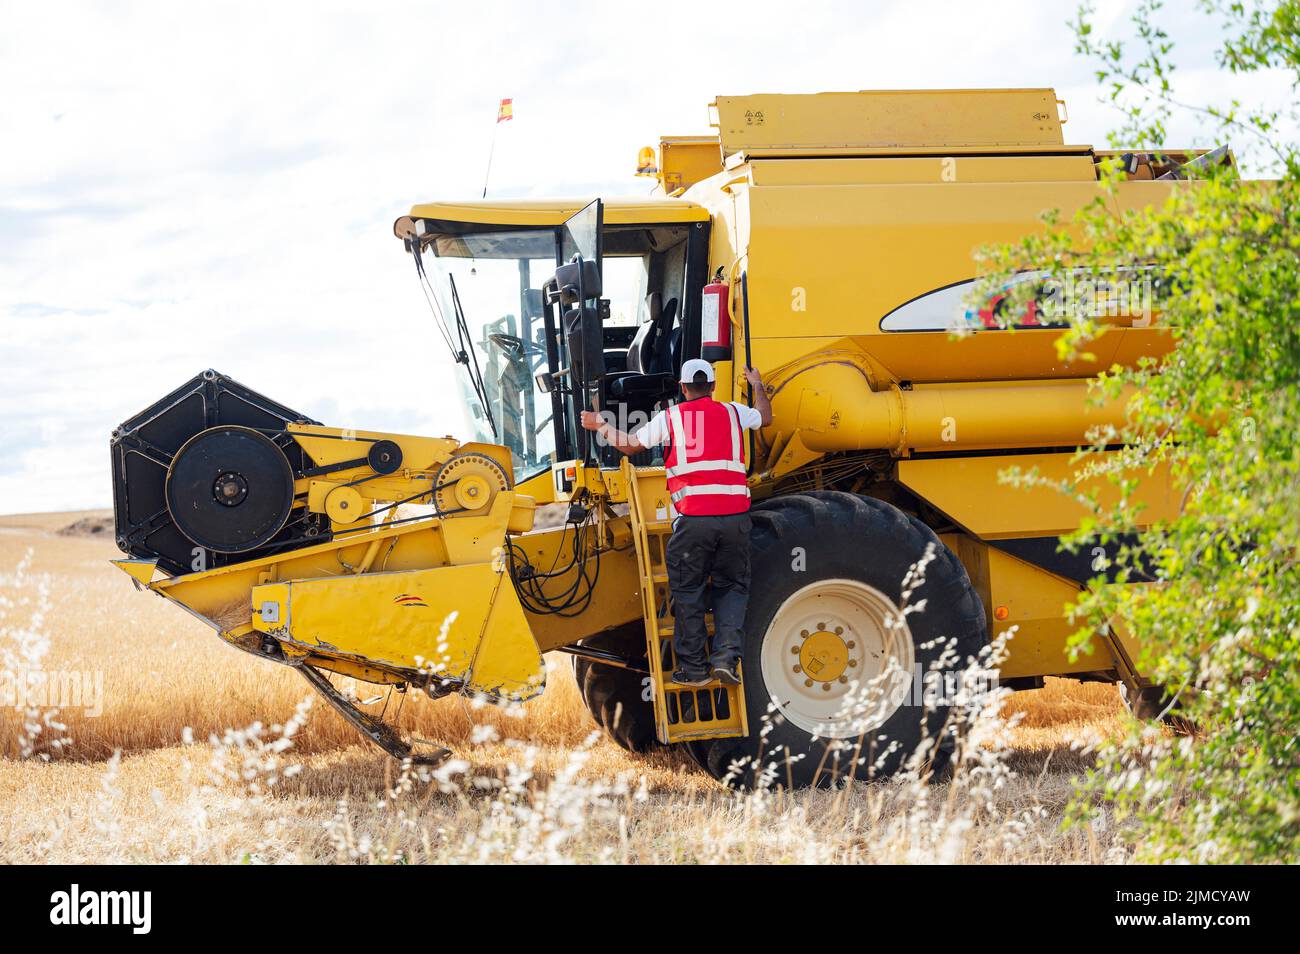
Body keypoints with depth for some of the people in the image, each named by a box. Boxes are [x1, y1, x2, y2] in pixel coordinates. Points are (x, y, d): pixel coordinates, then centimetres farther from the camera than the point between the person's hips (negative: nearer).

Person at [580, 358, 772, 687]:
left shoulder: (670, 417, 5)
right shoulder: (733, 414, 13)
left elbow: (631, 445, 12)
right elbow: (765, 417, 34)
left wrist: (600, 426, 28)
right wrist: (757, 385, 53)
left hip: (693, 520, -2)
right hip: (735, 516, 2)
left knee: (688, 592, 9)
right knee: (732, 587, 14)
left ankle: (694, 668, 12)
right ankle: (726, 657, -1)